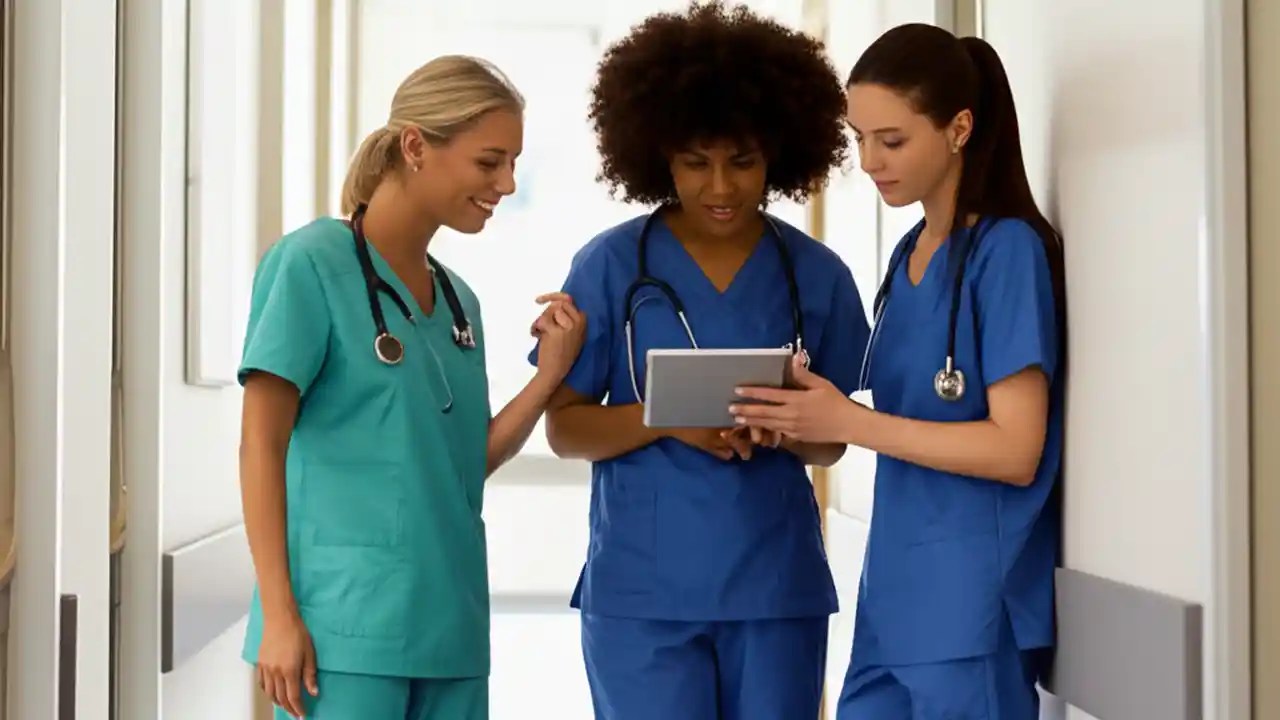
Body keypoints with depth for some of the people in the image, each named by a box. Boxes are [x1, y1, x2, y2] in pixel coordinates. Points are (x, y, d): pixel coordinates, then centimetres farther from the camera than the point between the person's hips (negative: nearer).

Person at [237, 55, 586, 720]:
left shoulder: (458, 299, 13)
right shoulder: (311, 264, -7)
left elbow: (465, 463, 13)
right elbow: (260, 446, -9)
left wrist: (549, 374, -1)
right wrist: (278, 613, -14)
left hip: (448, 628, 7)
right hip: (342, 627, -7)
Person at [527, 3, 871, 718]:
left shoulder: (817, 275, 3)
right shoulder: (610, 265, -2)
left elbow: (831, 442, 9)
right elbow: (564, 427, 0)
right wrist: (666, 420, -18)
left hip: (777, 588, 2)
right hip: (642, 591, -2)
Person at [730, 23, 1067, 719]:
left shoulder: (1008, 250, -12)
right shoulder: (910, 252, 11)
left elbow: (1016, 450, -17)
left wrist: (848, 422, -20)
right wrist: (804, 416, -4)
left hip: (975, 598, -7)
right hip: (897, 587, 7)